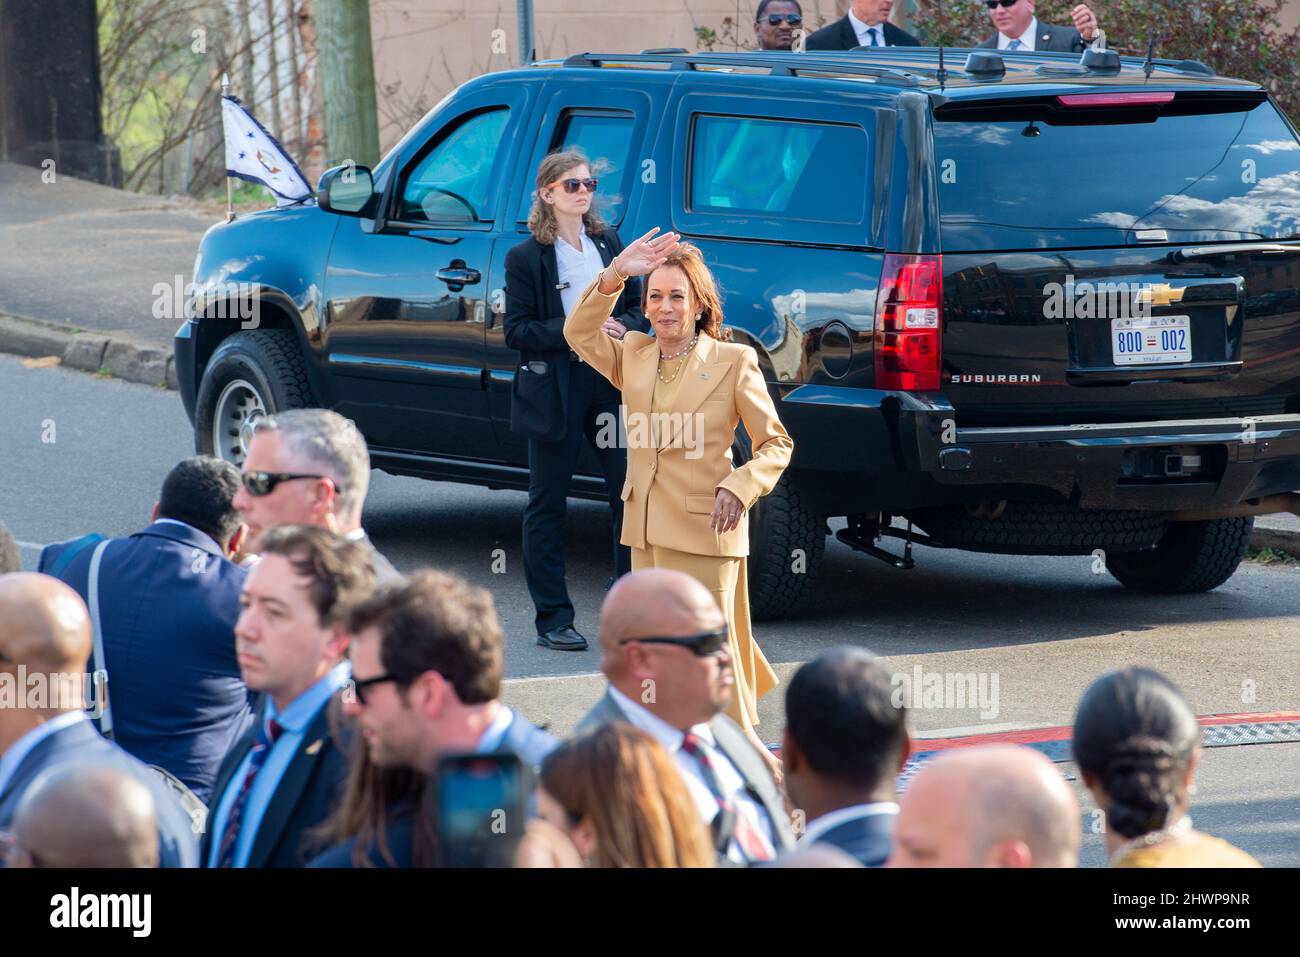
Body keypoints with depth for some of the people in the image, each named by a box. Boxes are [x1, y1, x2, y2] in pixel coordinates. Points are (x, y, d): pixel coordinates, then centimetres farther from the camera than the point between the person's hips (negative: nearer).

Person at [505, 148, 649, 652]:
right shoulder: (526, 257, -3)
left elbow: (638, 308, 15)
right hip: (554, 390, -4)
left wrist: (623, 328, -9)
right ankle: (553, 619, 10)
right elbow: (516, 330, -7)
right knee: (547, 506, 3)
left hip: (611, 384, 4)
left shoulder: (610, 245, 11)